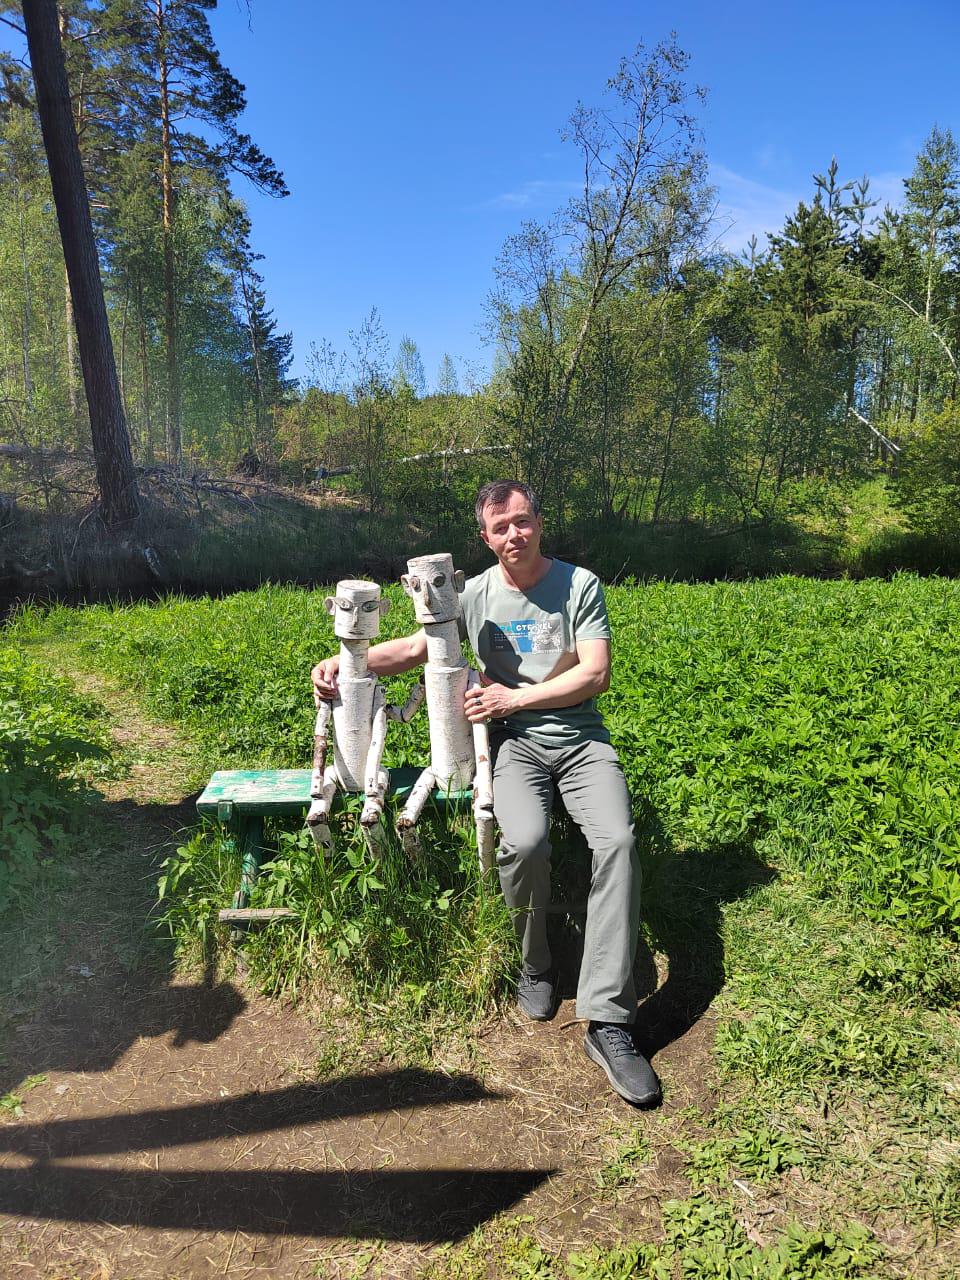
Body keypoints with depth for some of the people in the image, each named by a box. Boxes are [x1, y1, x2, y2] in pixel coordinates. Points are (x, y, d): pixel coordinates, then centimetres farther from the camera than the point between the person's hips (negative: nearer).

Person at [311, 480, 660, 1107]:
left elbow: (596, 673, -7)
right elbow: (412, 649, 12)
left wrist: (513, 697, -12)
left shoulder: (580, 585, 0)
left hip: (580, 736, 0)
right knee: (525, 841, -30)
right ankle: (535, 964, 2)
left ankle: (608, 1022, -20)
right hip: (514, 742, 0)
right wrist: (343, 663, -3)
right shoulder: (474, 595, 6)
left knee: (617, 841, -26)